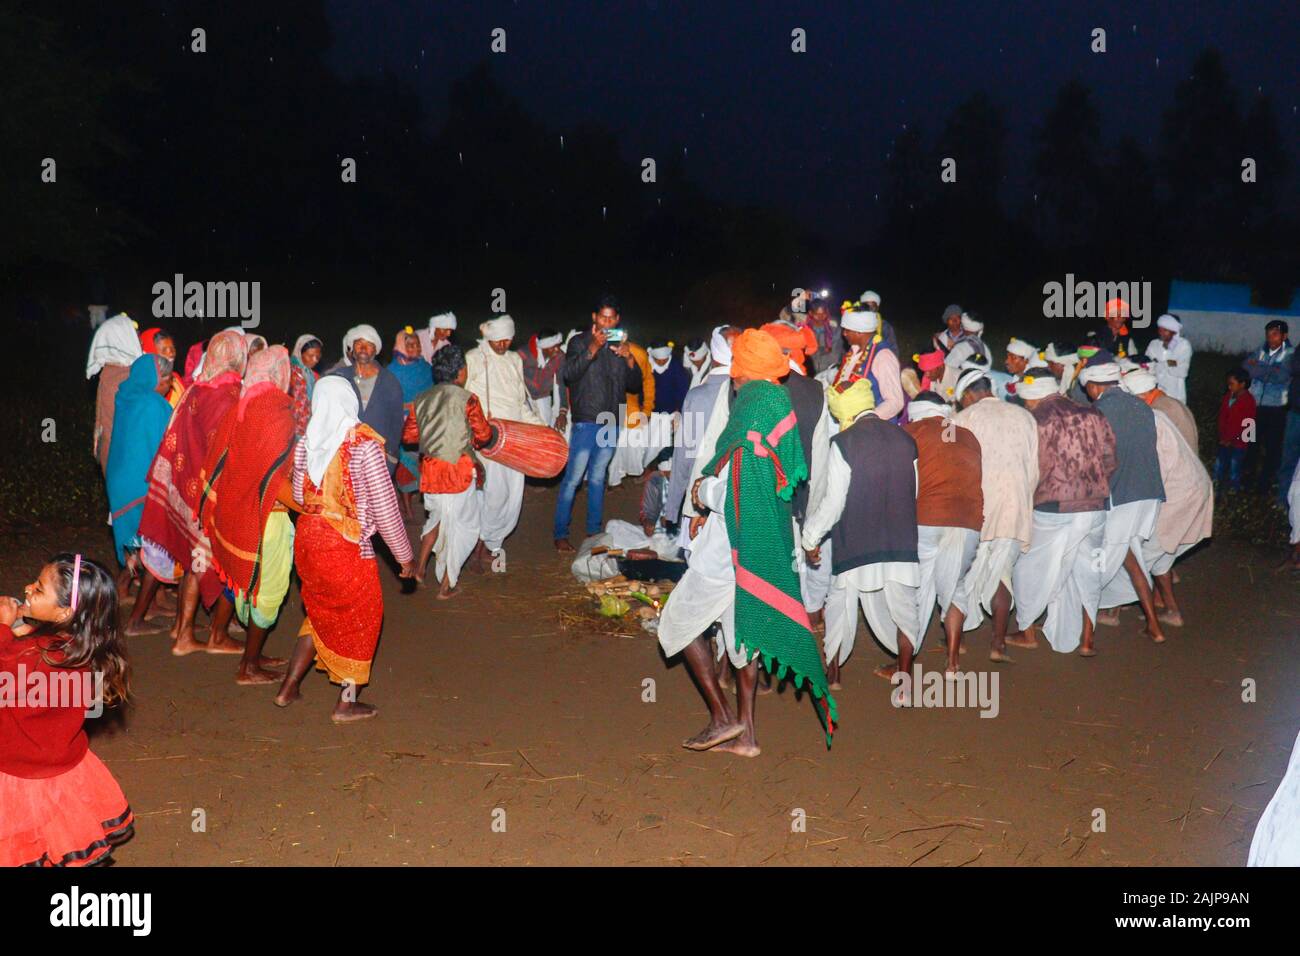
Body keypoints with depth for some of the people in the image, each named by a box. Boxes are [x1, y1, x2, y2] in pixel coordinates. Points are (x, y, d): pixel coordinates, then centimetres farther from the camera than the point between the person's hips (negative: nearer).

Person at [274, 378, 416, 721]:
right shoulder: (364, 445, -15)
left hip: (307, 538, 5)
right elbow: (385, 505, -12)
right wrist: (405, 555, -3)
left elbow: (298, 496, 7)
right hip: (347, 545, -5)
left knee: (321, 612, 24)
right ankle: (347, 703, 16)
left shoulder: (306, 444, -1)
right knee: (360, 616, 13)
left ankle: (289, 687, 27)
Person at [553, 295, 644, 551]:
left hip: (612, 423, 5)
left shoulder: (620, 346, 14)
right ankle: (560, 534, -4)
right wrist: (592, 349, -27)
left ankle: (594, 530, 19)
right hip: (586, 422, -5)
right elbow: (568, 374, -17)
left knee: (598, 477, 12)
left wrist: (629, 360, -8)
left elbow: (636, 385, 10)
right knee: (573, 478, -8)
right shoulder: (580, 342, 0)